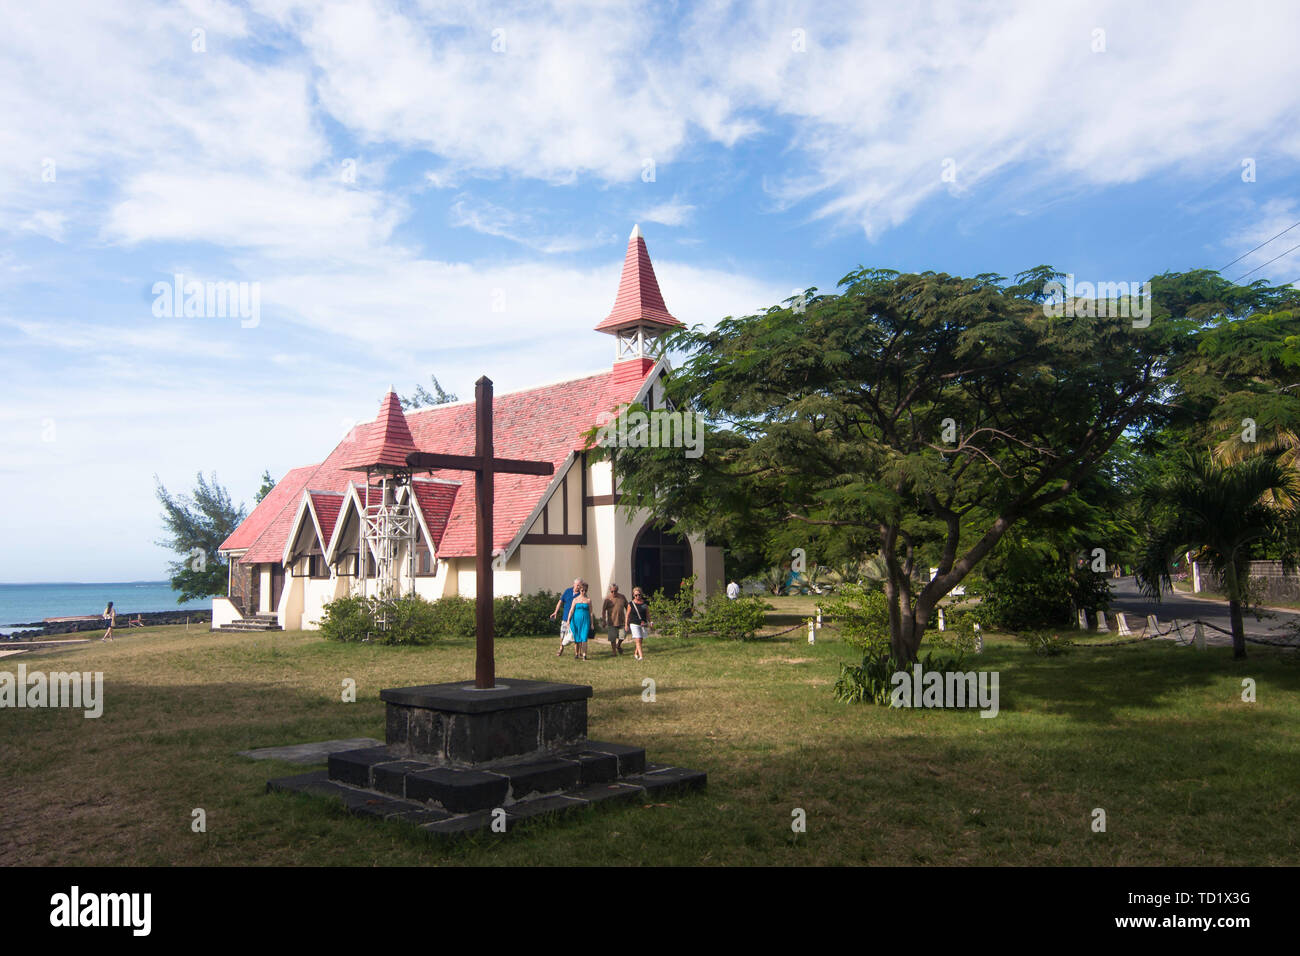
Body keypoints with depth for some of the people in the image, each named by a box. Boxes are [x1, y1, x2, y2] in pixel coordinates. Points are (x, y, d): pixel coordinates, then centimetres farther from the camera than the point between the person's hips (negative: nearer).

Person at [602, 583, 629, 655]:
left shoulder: (622, 597, 6)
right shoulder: (607, 599, -3)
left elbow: (627, 607, 15)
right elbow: (603, 610, -1)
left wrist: (627, 618, 11)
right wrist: (604, 621, -7)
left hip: (621, 621, 2)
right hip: (612, 622, -2)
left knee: (622, 636, -1)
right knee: (613, 639, 1)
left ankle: (618, 645, 29)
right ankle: (614, 652, 15)